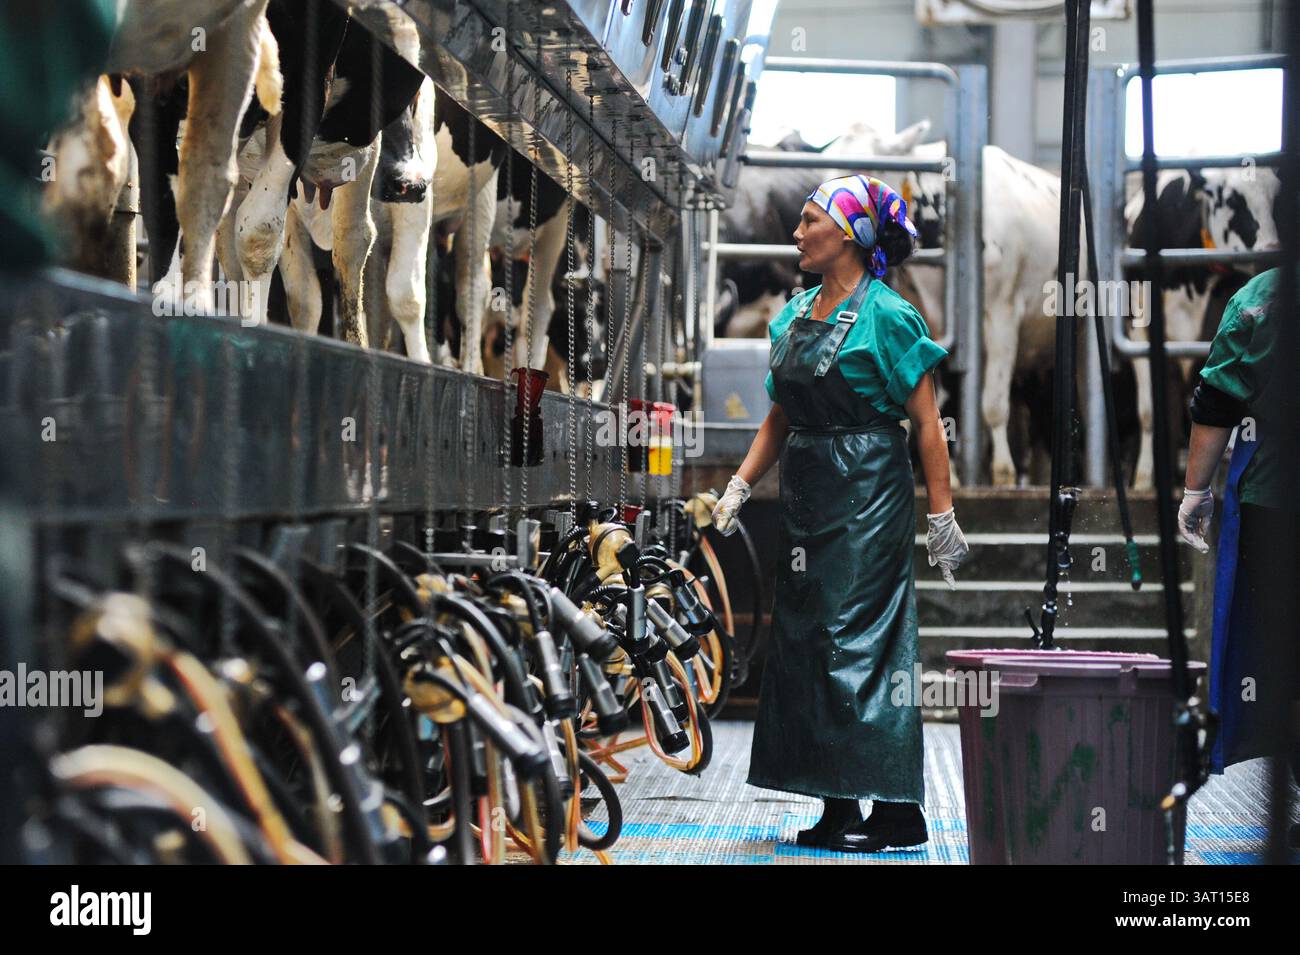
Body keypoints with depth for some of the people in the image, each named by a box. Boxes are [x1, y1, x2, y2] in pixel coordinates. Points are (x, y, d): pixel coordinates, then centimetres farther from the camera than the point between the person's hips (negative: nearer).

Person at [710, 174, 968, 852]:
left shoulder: (885, 315, -9)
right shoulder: (792, 316, 13)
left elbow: (927, 421, -10)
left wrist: (941, 518, -12)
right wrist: (739, 487, 7)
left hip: (868, 492, -8)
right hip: (806, 497, 8)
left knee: (858, 640, -7)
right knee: (807, 642, 8)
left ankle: (896, 811, 1)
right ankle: (839, 809, 15)